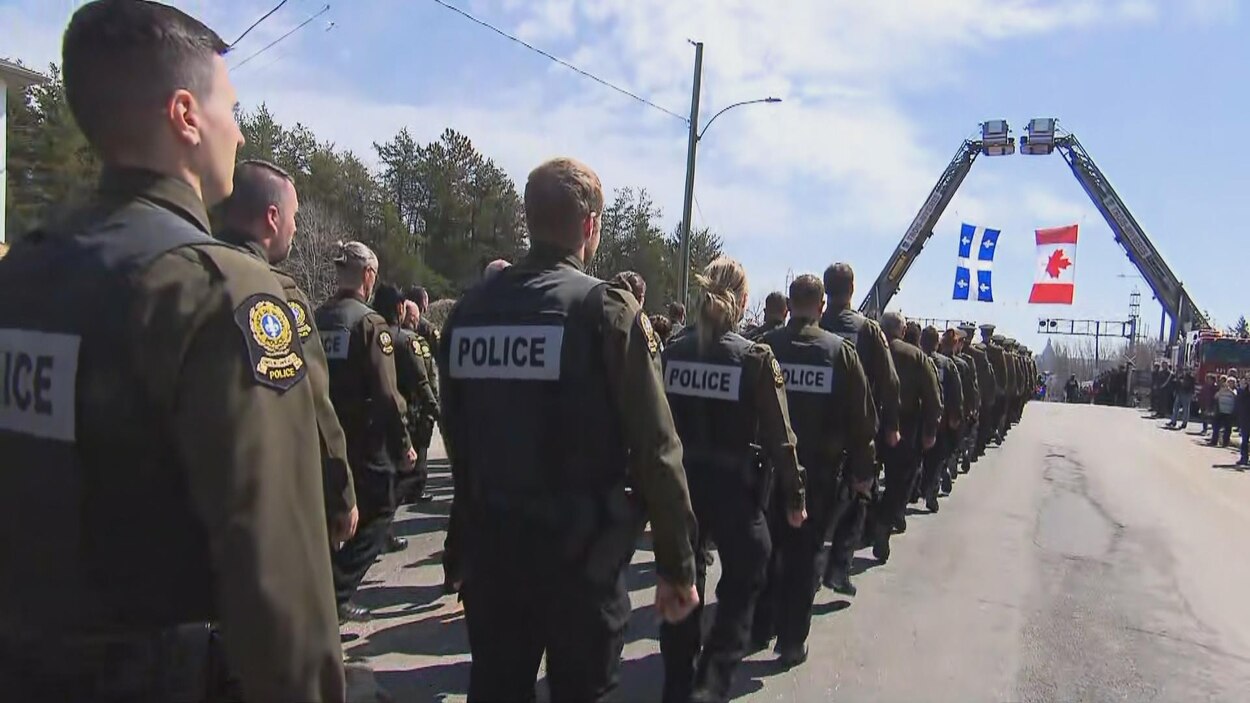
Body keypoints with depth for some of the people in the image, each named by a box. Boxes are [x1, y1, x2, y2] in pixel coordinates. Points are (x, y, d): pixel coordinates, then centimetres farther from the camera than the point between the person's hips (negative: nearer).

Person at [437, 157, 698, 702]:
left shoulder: (468, 310, 1)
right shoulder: (607, 308, -13)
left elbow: (456, 436, 8)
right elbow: (655, 450, -15)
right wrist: (677, 565, -6)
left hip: (488, 550, 5)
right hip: (581, 555, -4)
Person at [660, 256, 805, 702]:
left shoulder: (672, 353, -2)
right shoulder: (755, 358, -11)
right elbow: (778, 436, -11)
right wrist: (794, 495, -1)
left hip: (680, 482, 4)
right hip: (735, 486, -4)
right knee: (743, 583, 14)